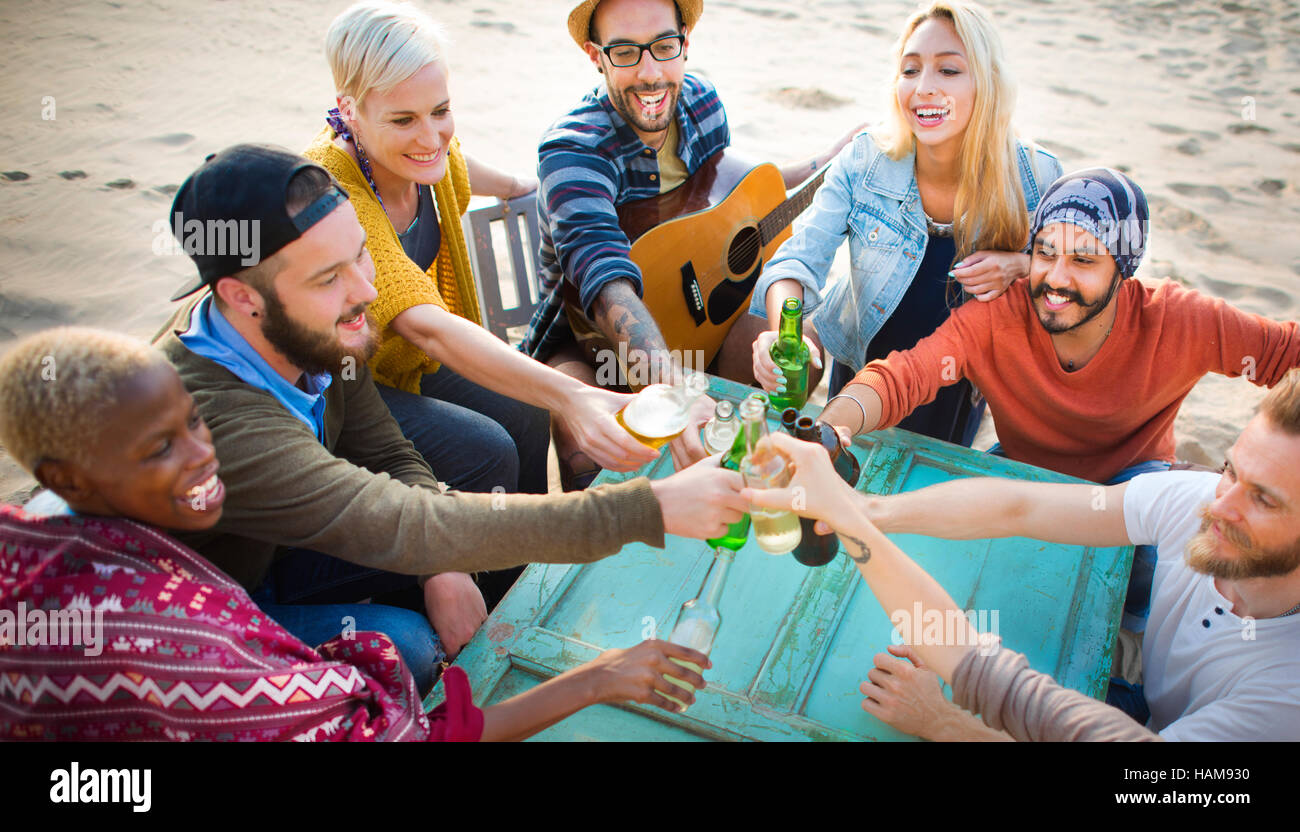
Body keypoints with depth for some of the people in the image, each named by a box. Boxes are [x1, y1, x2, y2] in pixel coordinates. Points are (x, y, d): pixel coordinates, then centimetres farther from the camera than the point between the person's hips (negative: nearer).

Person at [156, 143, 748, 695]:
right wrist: (651, 510, -43)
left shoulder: (312, 333, -17)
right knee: (403, 648, -24)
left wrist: (442, 566, -22)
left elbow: (388, 456, -4)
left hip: (274, 548, 7)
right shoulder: (213, 420, -40)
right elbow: (411, 528, -43)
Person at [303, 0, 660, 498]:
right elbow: (428, 327, -47)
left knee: (524, 417, -11)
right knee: (485, 451, -24)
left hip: (405, 363, 7)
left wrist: (514, 186, 30)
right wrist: (568, 396, -58)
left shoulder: (427, 152, -11)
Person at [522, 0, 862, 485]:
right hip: (587, 336, -6)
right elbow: (608, 284, -45)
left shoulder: (702, 102, -4)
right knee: (590, 461, -35)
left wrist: (826, 164, 14)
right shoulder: (571, 151, -27)